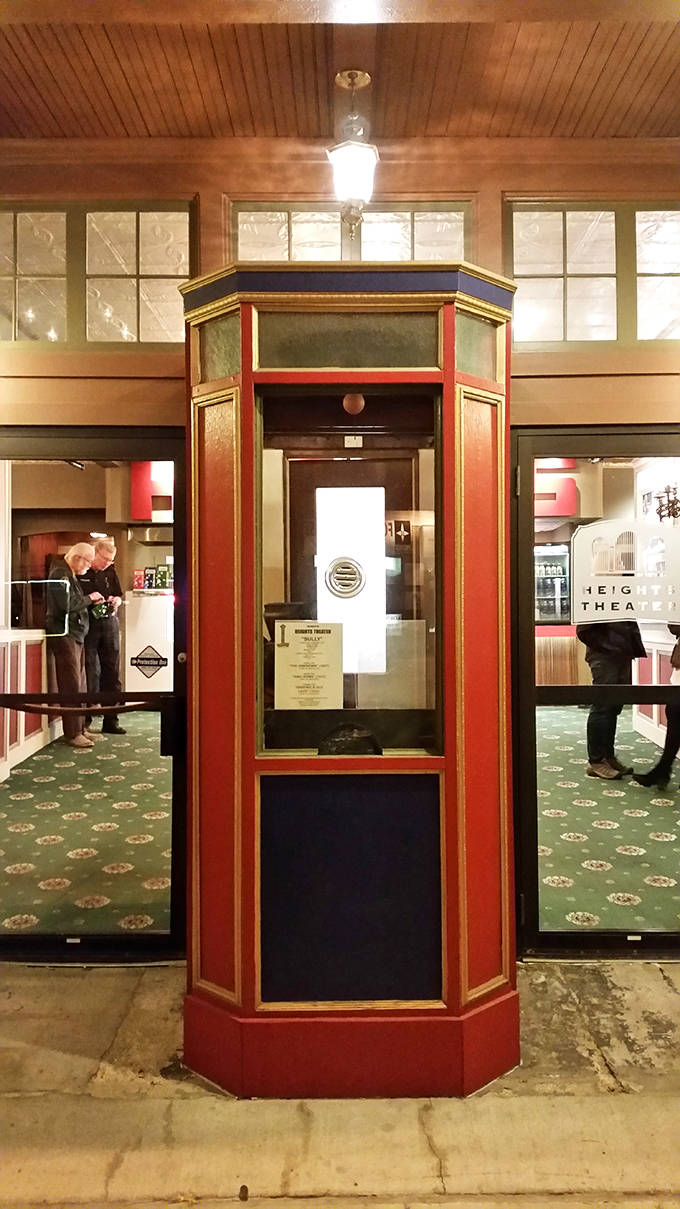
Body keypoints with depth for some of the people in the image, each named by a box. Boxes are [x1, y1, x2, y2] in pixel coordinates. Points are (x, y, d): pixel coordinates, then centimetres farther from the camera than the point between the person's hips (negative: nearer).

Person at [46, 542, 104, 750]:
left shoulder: (71, 575, 20)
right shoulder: (59, 574, -12)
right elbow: (67, 605, -23)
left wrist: (91, 601, 8)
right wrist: (89, 598, -11)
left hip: (76, 636, 10)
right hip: (64, 636, -10)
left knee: (80, 686, 11)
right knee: (72, 686, -10)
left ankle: (79, 729, 17)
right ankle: (72, 734, -7)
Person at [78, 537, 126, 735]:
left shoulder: (110, 571, 12)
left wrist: (116, 601, -3)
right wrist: (88, 599, -18)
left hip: (109, 623, 5)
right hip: (87, 625, -5)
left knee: (112, 671, 6)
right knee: (89, 672, -4)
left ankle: (111, 721, 13)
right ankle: (85, 721, 5)